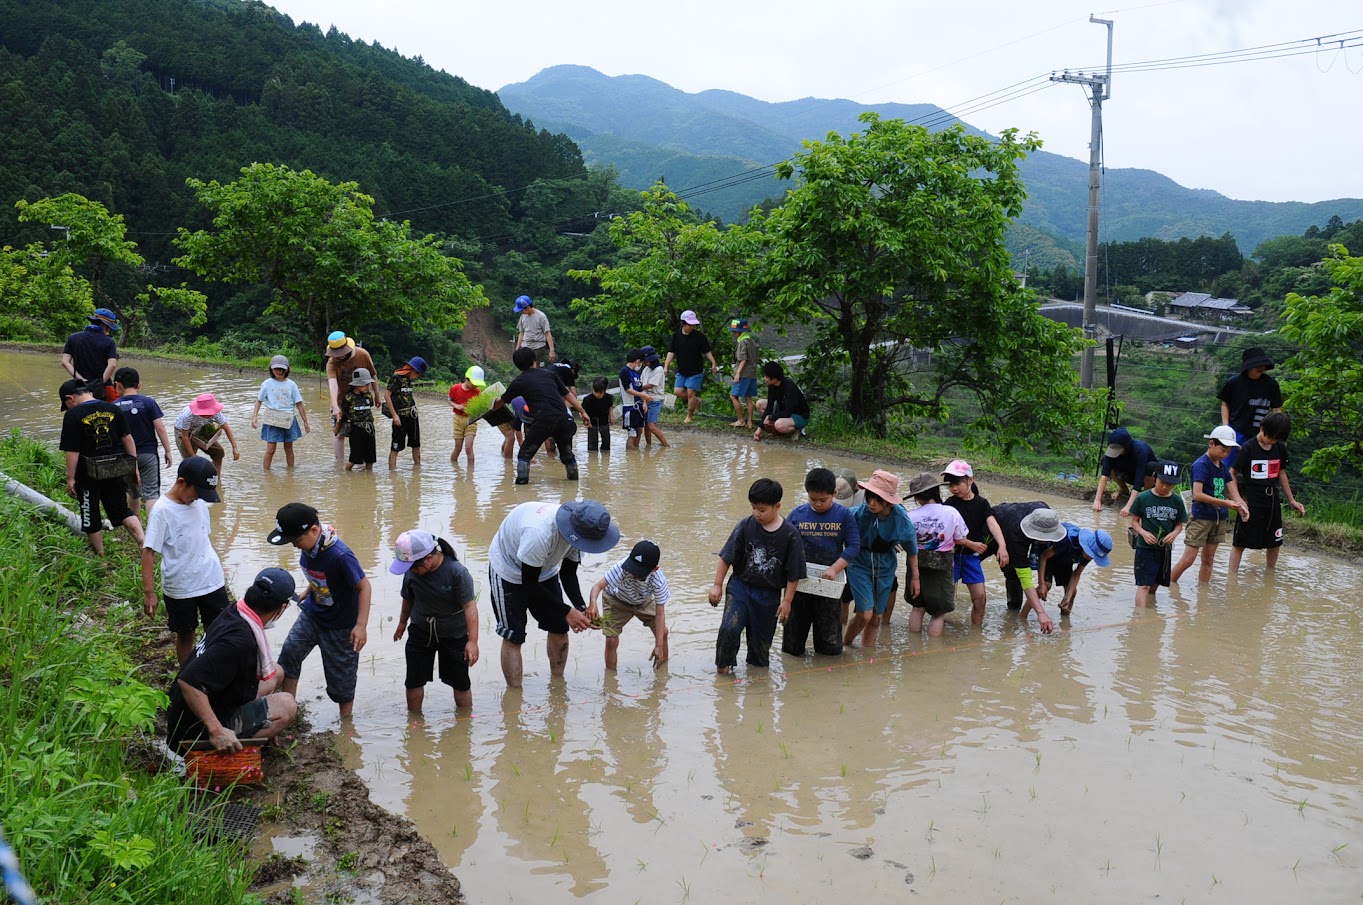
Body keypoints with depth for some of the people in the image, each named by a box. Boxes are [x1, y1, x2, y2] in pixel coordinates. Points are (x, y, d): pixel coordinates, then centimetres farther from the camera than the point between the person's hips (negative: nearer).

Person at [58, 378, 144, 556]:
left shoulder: (73, 415, -13)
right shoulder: (112, 408, 2)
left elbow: (72, 451, -15)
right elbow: (127, 438, 4)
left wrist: (70, 478, -9)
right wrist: (134, 465, 11)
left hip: (88, 474, -5)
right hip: (115, 470, 5)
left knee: (90, 515, 13)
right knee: (122, 509, 13)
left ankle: (100, 555, 25)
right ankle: (143, 542, -6)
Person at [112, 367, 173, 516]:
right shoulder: (148, 402, -8)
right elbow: (160, 428, -9)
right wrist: (167, 450, -1)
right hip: (148, 454, -2)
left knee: (133, 492, 22)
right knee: (151, 492, -3)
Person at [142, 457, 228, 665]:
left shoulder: (200, 504, 1)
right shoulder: (162, 511, -17)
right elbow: (149, 552, -17)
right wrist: (149, 592, -21)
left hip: (212, 582, 5)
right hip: (180, 588, -5)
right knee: (185, 635, 12)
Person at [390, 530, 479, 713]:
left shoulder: (457, 572, -26)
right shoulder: (411, 572, -13)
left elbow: (470, 606, -24)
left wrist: (472, 641, -29)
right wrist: (402, 622, 22)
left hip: (454, 635, -3)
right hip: (420, 631, 3)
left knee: (460, 681, 7)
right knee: (413, 680, 6)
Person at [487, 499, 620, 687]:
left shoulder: (581, 530, -21)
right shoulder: (539, 532, -43)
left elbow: (568, 574, -6)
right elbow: (529, 584, -31)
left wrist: (582, 608, -21)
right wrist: (567, 612, -30)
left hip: (544, 571, 6)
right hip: (509, 571, -6)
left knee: (559, 628, 7)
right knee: (513, 637, -6)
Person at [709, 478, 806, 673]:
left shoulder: (790, 534, -11)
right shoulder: (745, 526, -10)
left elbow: (794, 573, -4)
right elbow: (726, 558, -3)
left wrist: (787, 601, -3)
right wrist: (717, 585, -4)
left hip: (769, 594, 0)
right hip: (740, 586, 0)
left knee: (762, 636, 12)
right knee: (729, 628, -17)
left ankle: (757, 665, 37)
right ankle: (724, 664, 4)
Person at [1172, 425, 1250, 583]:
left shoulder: (1223, 466, 10)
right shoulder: (1201, 465, -13)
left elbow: (1233, 491, 9)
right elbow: (1197, 495, -22)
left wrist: (1241, 506, -12)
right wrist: (1224, 503, -26)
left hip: (1219, 518, 7)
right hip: (1201, 517, -7)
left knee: (1208, 559, 13)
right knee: (1188, 559, -8)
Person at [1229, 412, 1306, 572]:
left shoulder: (1280, 448, 4)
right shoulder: (1248, 448, -12)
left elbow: (1281, 473, 16)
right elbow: (1232, 474, -9)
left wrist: (1291, 500, 18)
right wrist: (1238, 499, -16)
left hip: (1272, 502, 6)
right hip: (1251, 503, -6)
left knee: (1274, 542, 15)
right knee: (1240, 542, -2)